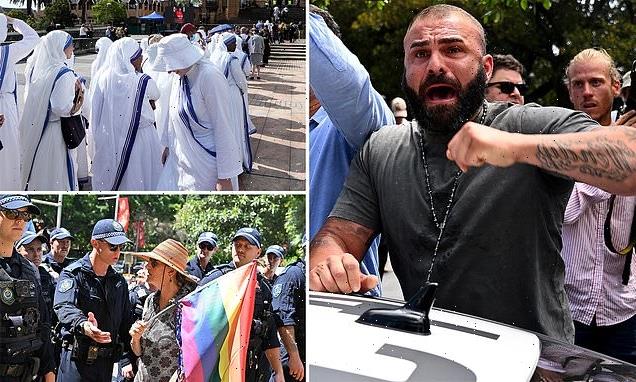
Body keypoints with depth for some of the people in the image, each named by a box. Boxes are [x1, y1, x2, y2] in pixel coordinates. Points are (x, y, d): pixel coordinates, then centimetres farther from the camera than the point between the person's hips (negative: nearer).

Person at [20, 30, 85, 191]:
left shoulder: (35, 68, 3)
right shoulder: (64, 74, -18)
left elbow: (29, 97, 15)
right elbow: (61, 108, -25)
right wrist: (78, 93, -11)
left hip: (33, 131, 7)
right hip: (54, 133, -7)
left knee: (35, 173, 18)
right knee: (56, 176, 4)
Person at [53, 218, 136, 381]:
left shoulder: (119, 281, 11)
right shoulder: (73, 274, -7)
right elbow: (64, 307, -25)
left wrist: (127, 360, 6)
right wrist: (83, 325, -46)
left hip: (107, 362, 5)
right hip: (76, 361, -5)